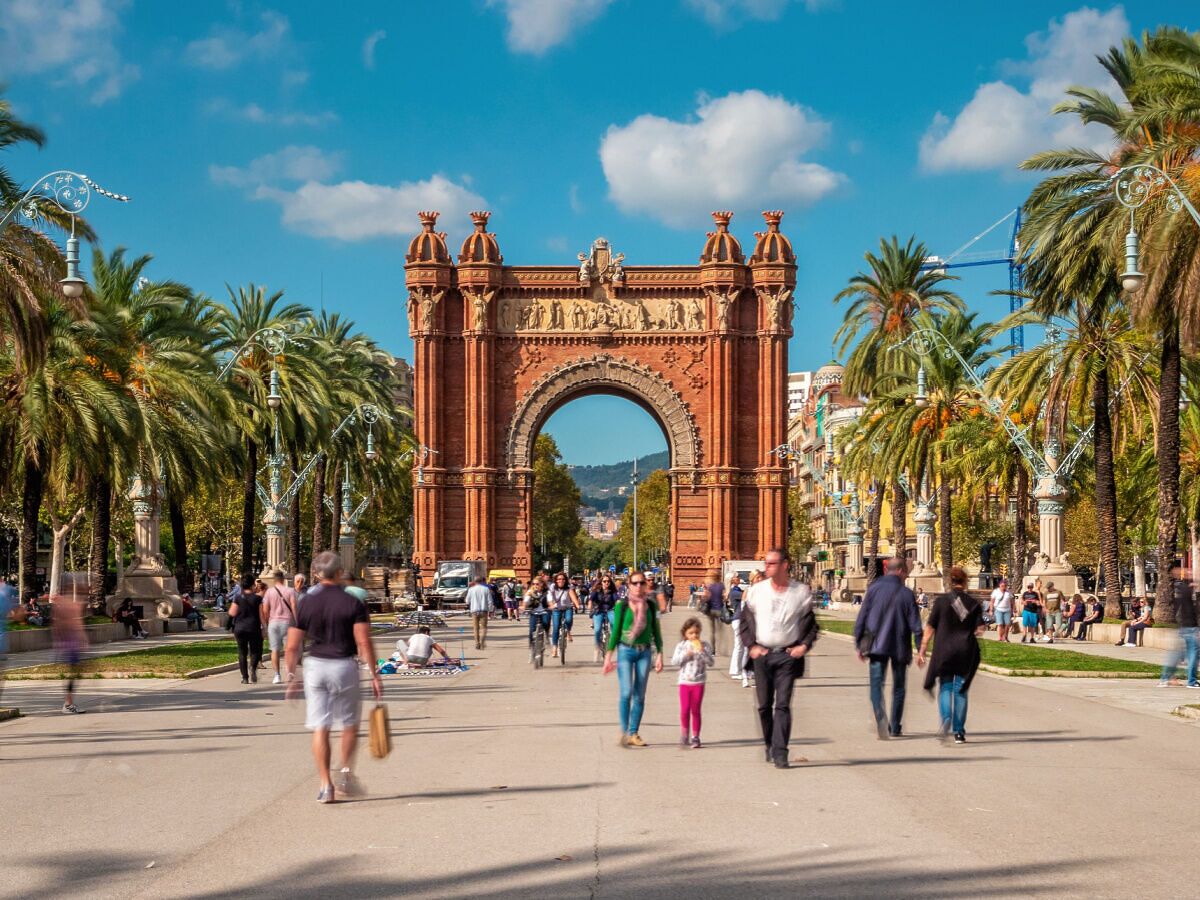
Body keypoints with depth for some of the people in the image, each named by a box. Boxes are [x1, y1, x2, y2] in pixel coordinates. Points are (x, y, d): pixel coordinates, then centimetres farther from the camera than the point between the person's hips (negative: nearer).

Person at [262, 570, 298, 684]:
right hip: (287, 622, 0)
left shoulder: (269, 591, 1)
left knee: (275, 650, 4)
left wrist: (267, 622, 11)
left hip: (273, 622, 0)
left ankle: (277, 675, 1)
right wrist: (297, 622, -3)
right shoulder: (290, 591, -1)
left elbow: (265, 610, -1)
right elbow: (294, 607, -8)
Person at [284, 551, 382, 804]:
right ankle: (346, 773, 5)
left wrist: (291, 676, 11)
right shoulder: (353, 603, -5)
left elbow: (292, 646, 2)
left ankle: (325, 785, 1)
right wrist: (374, 675, -7)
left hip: (314, 666, 2)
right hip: (343, 666, -2)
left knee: (320, 728, 4)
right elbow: (364, 643, -11)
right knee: (349, 724, 15)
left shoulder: (306, 603, 2)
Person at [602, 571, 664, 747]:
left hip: (644, 653, 3)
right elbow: (616, 631, 3)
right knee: (626, 692, -13)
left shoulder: (651, 606, 7)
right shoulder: (622, 606, 0)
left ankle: (633, 733, 11)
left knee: (640, 695, 4)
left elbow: (656, 631, 13)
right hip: (625, 651, -3)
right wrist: (608, 655, 1)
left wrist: (660, 654, 7)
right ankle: (624, 732, -7)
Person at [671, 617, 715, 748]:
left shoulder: (704, 645, 0)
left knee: (695, 710, 3)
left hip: (698, 682, -1)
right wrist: (686, 655, -16)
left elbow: (711, 662, -8)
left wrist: (702, 651, -20)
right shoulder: (681, 646, 3)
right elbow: (674, 661, -3)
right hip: (684, 682, 1)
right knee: (684, 709, 0)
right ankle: (684, 734, 17)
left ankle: (695, 737, 10)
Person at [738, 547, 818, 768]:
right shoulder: (757, 591, 5)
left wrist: (805, 645, -5)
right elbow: (745, 621, 11)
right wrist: (751, 646, -1)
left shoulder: (802, 592, 1)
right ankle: (769, 746, 23)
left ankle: (780, 753, -11)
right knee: (764, 705, 7)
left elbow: (811, 624, 9)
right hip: (762, 654, 2)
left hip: (788, 656, -2)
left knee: (783, 705, -9)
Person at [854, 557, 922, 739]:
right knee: (899, 687, 14)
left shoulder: (874, 589, -2)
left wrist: (859, 645, 5)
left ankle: (881, 717, -28)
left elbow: (861, 618, -2)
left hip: (877, 646, 0)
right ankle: (895, 727, 17)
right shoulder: (907, 594, -5)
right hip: (900, 647, 0)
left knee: (876, 684, -1)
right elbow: (915, 625, -6)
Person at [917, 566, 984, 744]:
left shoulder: (941, 601, -3)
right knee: (960, 690, 10)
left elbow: (929, 628, -4)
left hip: (944, 651, -1)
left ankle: (946, 719, -14)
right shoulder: (973, 603, -1)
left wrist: (922, 651, 0)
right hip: (966, 652, 1)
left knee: (945, 687, 12)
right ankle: (959, 731, 12)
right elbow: (980, 629, -5)